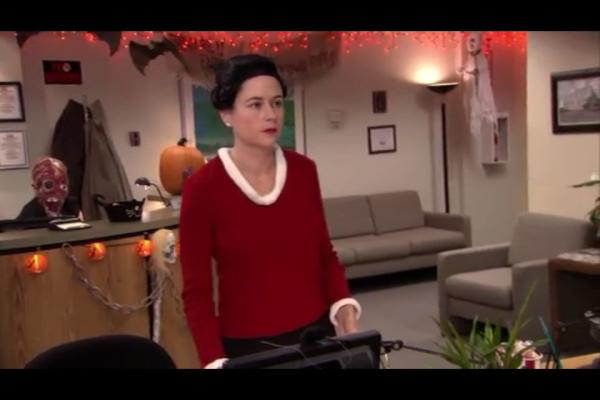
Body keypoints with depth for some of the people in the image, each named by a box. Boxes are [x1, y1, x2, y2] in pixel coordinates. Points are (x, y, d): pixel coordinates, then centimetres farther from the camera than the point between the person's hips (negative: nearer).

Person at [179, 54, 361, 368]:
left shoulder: (304, 170, -1)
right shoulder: (202, 187, -13)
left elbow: (324, 253, 7)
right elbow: (196, 291, -9)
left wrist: (343, 306, -8)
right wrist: (214, 361, -17)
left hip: (316, 332, 4)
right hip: (247, 344, -3)